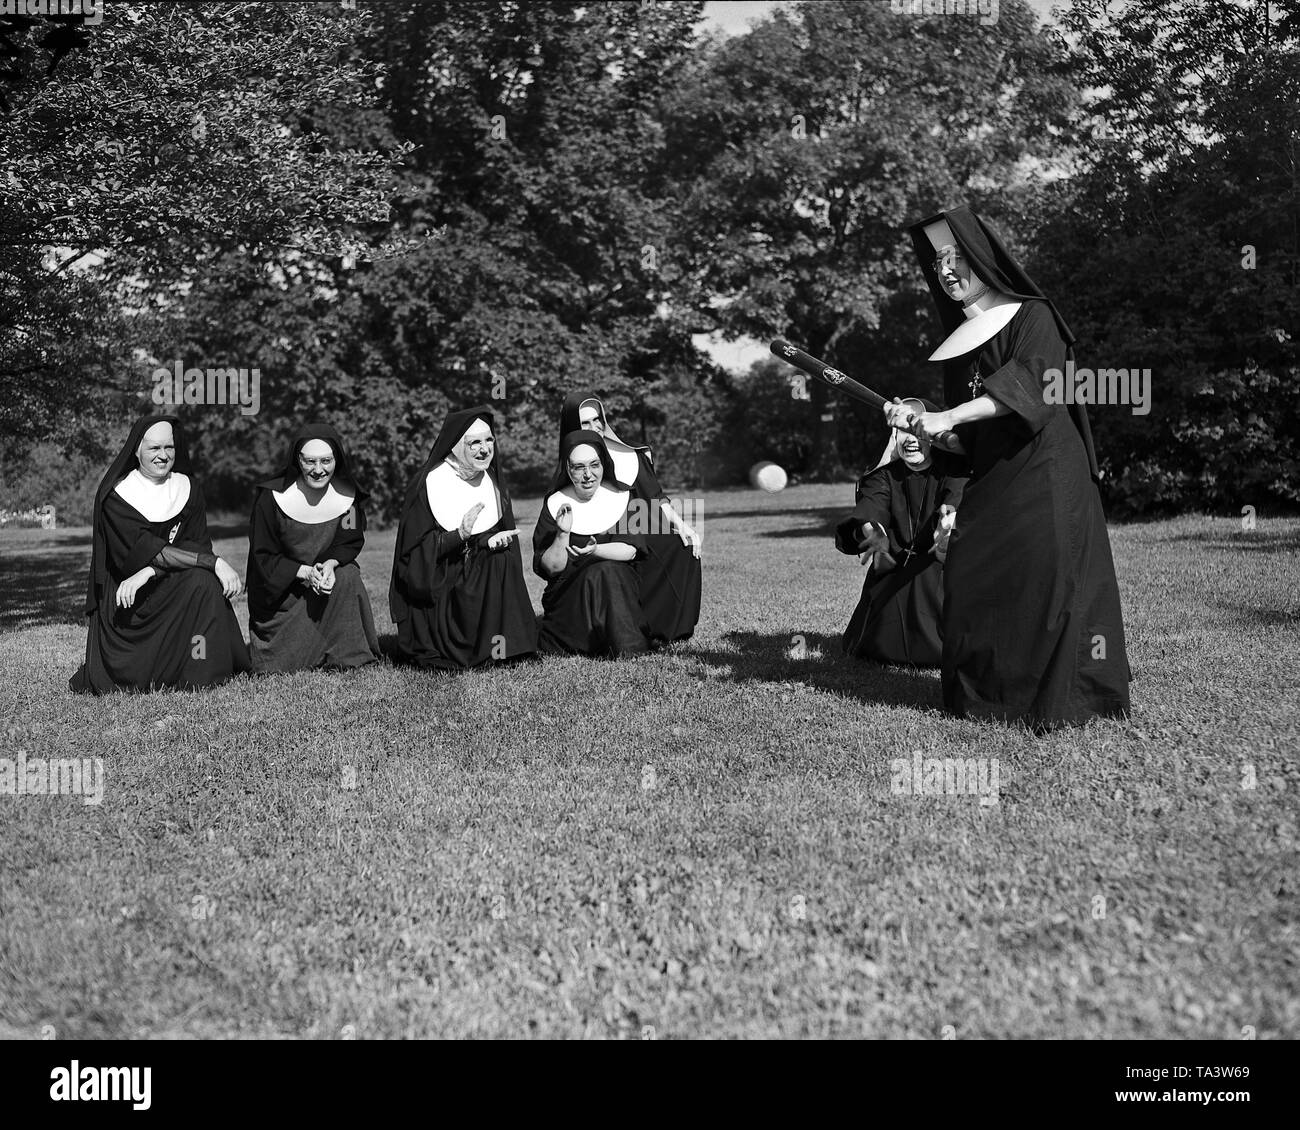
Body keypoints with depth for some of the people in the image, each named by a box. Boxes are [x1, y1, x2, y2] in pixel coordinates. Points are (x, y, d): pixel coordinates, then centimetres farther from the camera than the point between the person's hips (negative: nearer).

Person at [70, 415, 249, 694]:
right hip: (124, 599, -2)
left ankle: (201, 672, -12)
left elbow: (198, 544, -6)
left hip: (175, 589, 2)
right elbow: (143, 548, -19)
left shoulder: (187, 487, 6)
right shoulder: (115, 493, -6)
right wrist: (213, 562, -28)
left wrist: (149, 572, -25)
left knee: (203, 581, -27)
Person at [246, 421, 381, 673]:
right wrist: (305, 572, -27)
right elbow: (263, 557, -13)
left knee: (348, 578, -30)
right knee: (283, 663, -15)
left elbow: (352, 542, -3)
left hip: (332, 570, 3)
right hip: (279, 589, -3)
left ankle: (348, 653, -15)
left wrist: (330, 564, -25)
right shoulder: (272, 497, -18)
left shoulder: (347, 495, -10)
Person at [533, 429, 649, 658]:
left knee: (606, 573, -29)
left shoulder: (622, 497, 1)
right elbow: (551, 568, -5)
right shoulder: (555, 504, -1)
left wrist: (596, 550, -26)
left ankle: (629, 649, -23)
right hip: (568, 594, 0)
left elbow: (630, 551, -8)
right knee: (597, 574, -29)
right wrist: (563, 534, -22)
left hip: (621, 591, 1)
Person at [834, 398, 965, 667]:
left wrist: (950, 516, -54)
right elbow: (869, 504, -16)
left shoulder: (951, 468, -5)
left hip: (938, 569, -3)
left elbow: (958, 493, -27)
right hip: (893, 572, 3)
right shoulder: (884, 476, 4)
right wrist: (869, 528, -43)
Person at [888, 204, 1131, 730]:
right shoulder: (958, 340, 18)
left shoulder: (1032, 316, -1)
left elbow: (1028, 383, -19)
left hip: (1045, 471, -6)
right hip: (988, 479, 6)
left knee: (1046, 580, -12)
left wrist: (951, 416, -25)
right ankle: (985, 695, 6)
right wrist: (918, 420, -2)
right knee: (969, 580, -3)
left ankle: (1060, 701, -5)